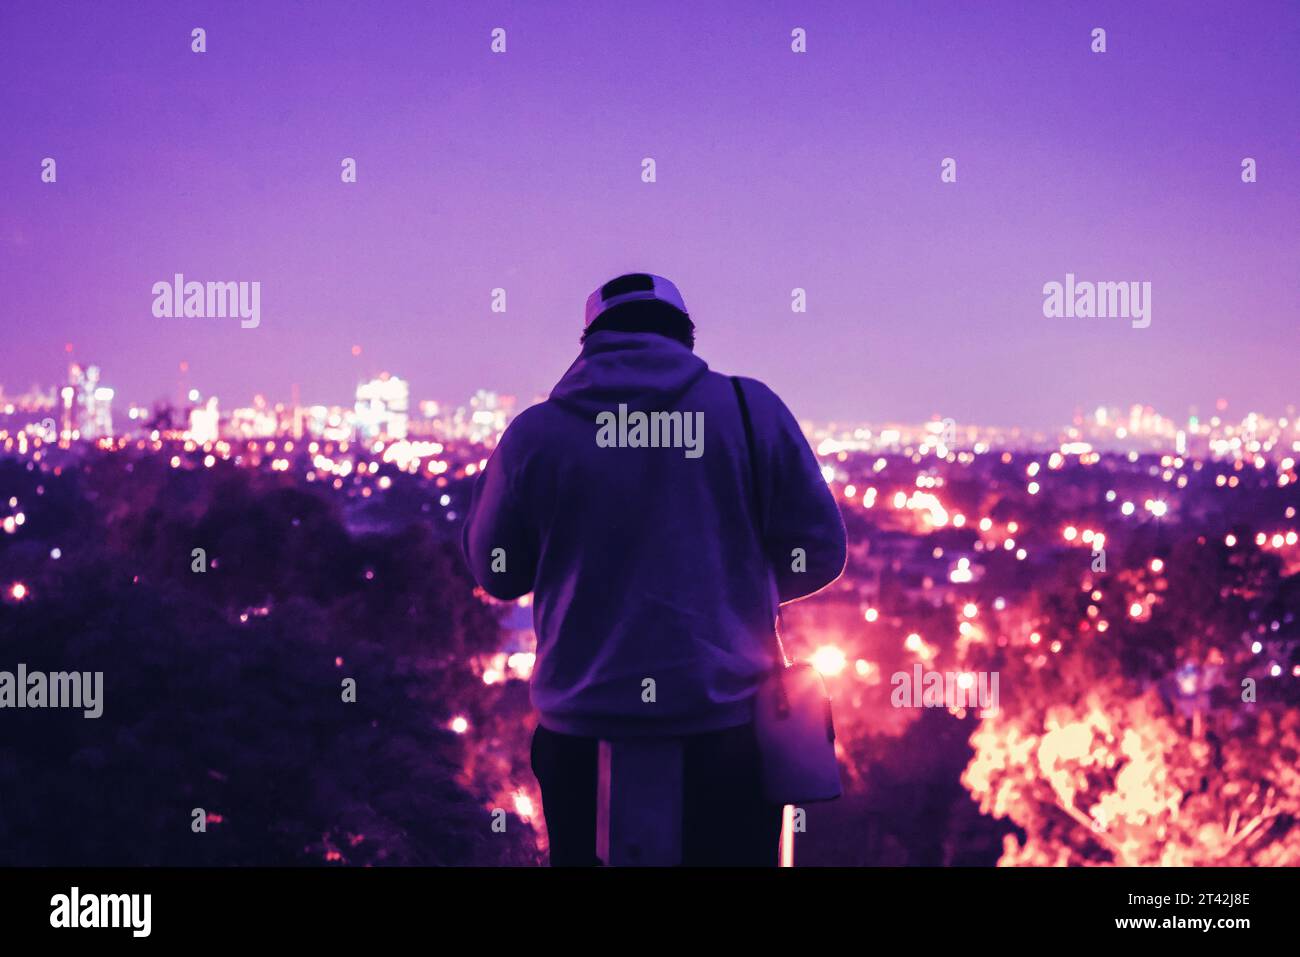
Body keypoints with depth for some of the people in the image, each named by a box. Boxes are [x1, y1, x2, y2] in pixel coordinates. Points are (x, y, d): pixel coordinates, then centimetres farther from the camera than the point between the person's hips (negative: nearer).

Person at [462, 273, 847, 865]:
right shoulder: (750, 407, -2)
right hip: (726, 729, 0)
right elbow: (819, 553, 1)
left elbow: (496, 575, 11)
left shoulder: (534, 433, 0)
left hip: (584, 738, 1)